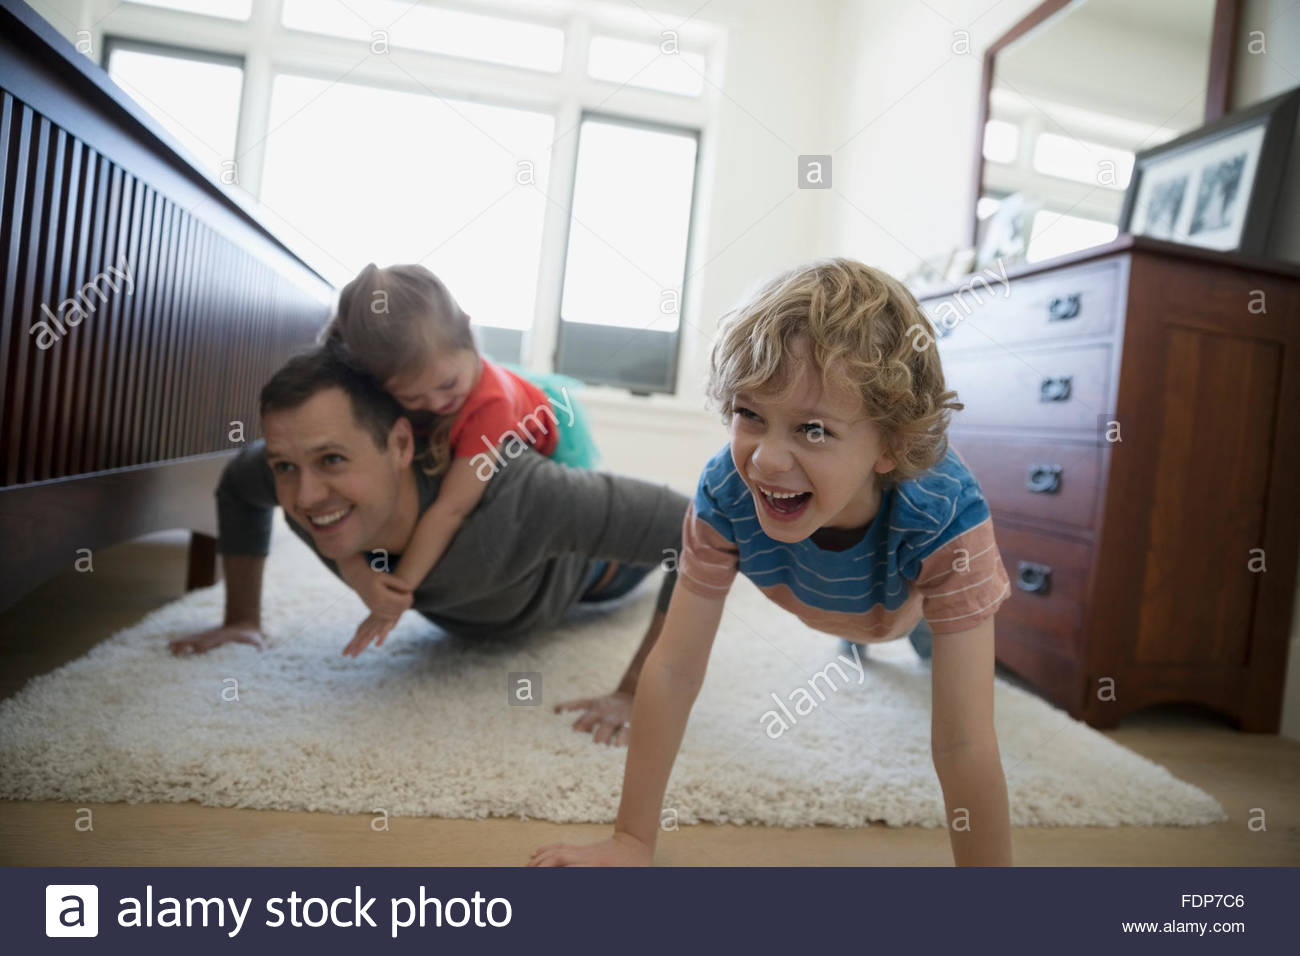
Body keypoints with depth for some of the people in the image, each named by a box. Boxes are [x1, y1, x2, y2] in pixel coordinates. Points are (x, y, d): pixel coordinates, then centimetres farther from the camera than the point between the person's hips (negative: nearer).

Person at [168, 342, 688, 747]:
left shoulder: (513, 499, -53)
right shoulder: (304, 480, -36)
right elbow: (237, 486, -10)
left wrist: (634, 695, -46)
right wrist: (242, 619, -9)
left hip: (572, 564, -2)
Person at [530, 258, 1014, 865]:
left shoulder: (947, 518, -46)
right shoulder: (725, 494, -40)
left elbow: (962, 745, -44)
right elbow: (674, 669, -34)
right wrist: (631, 839, -31)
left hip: (912, 609, -1)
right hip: (803, 619, 1)